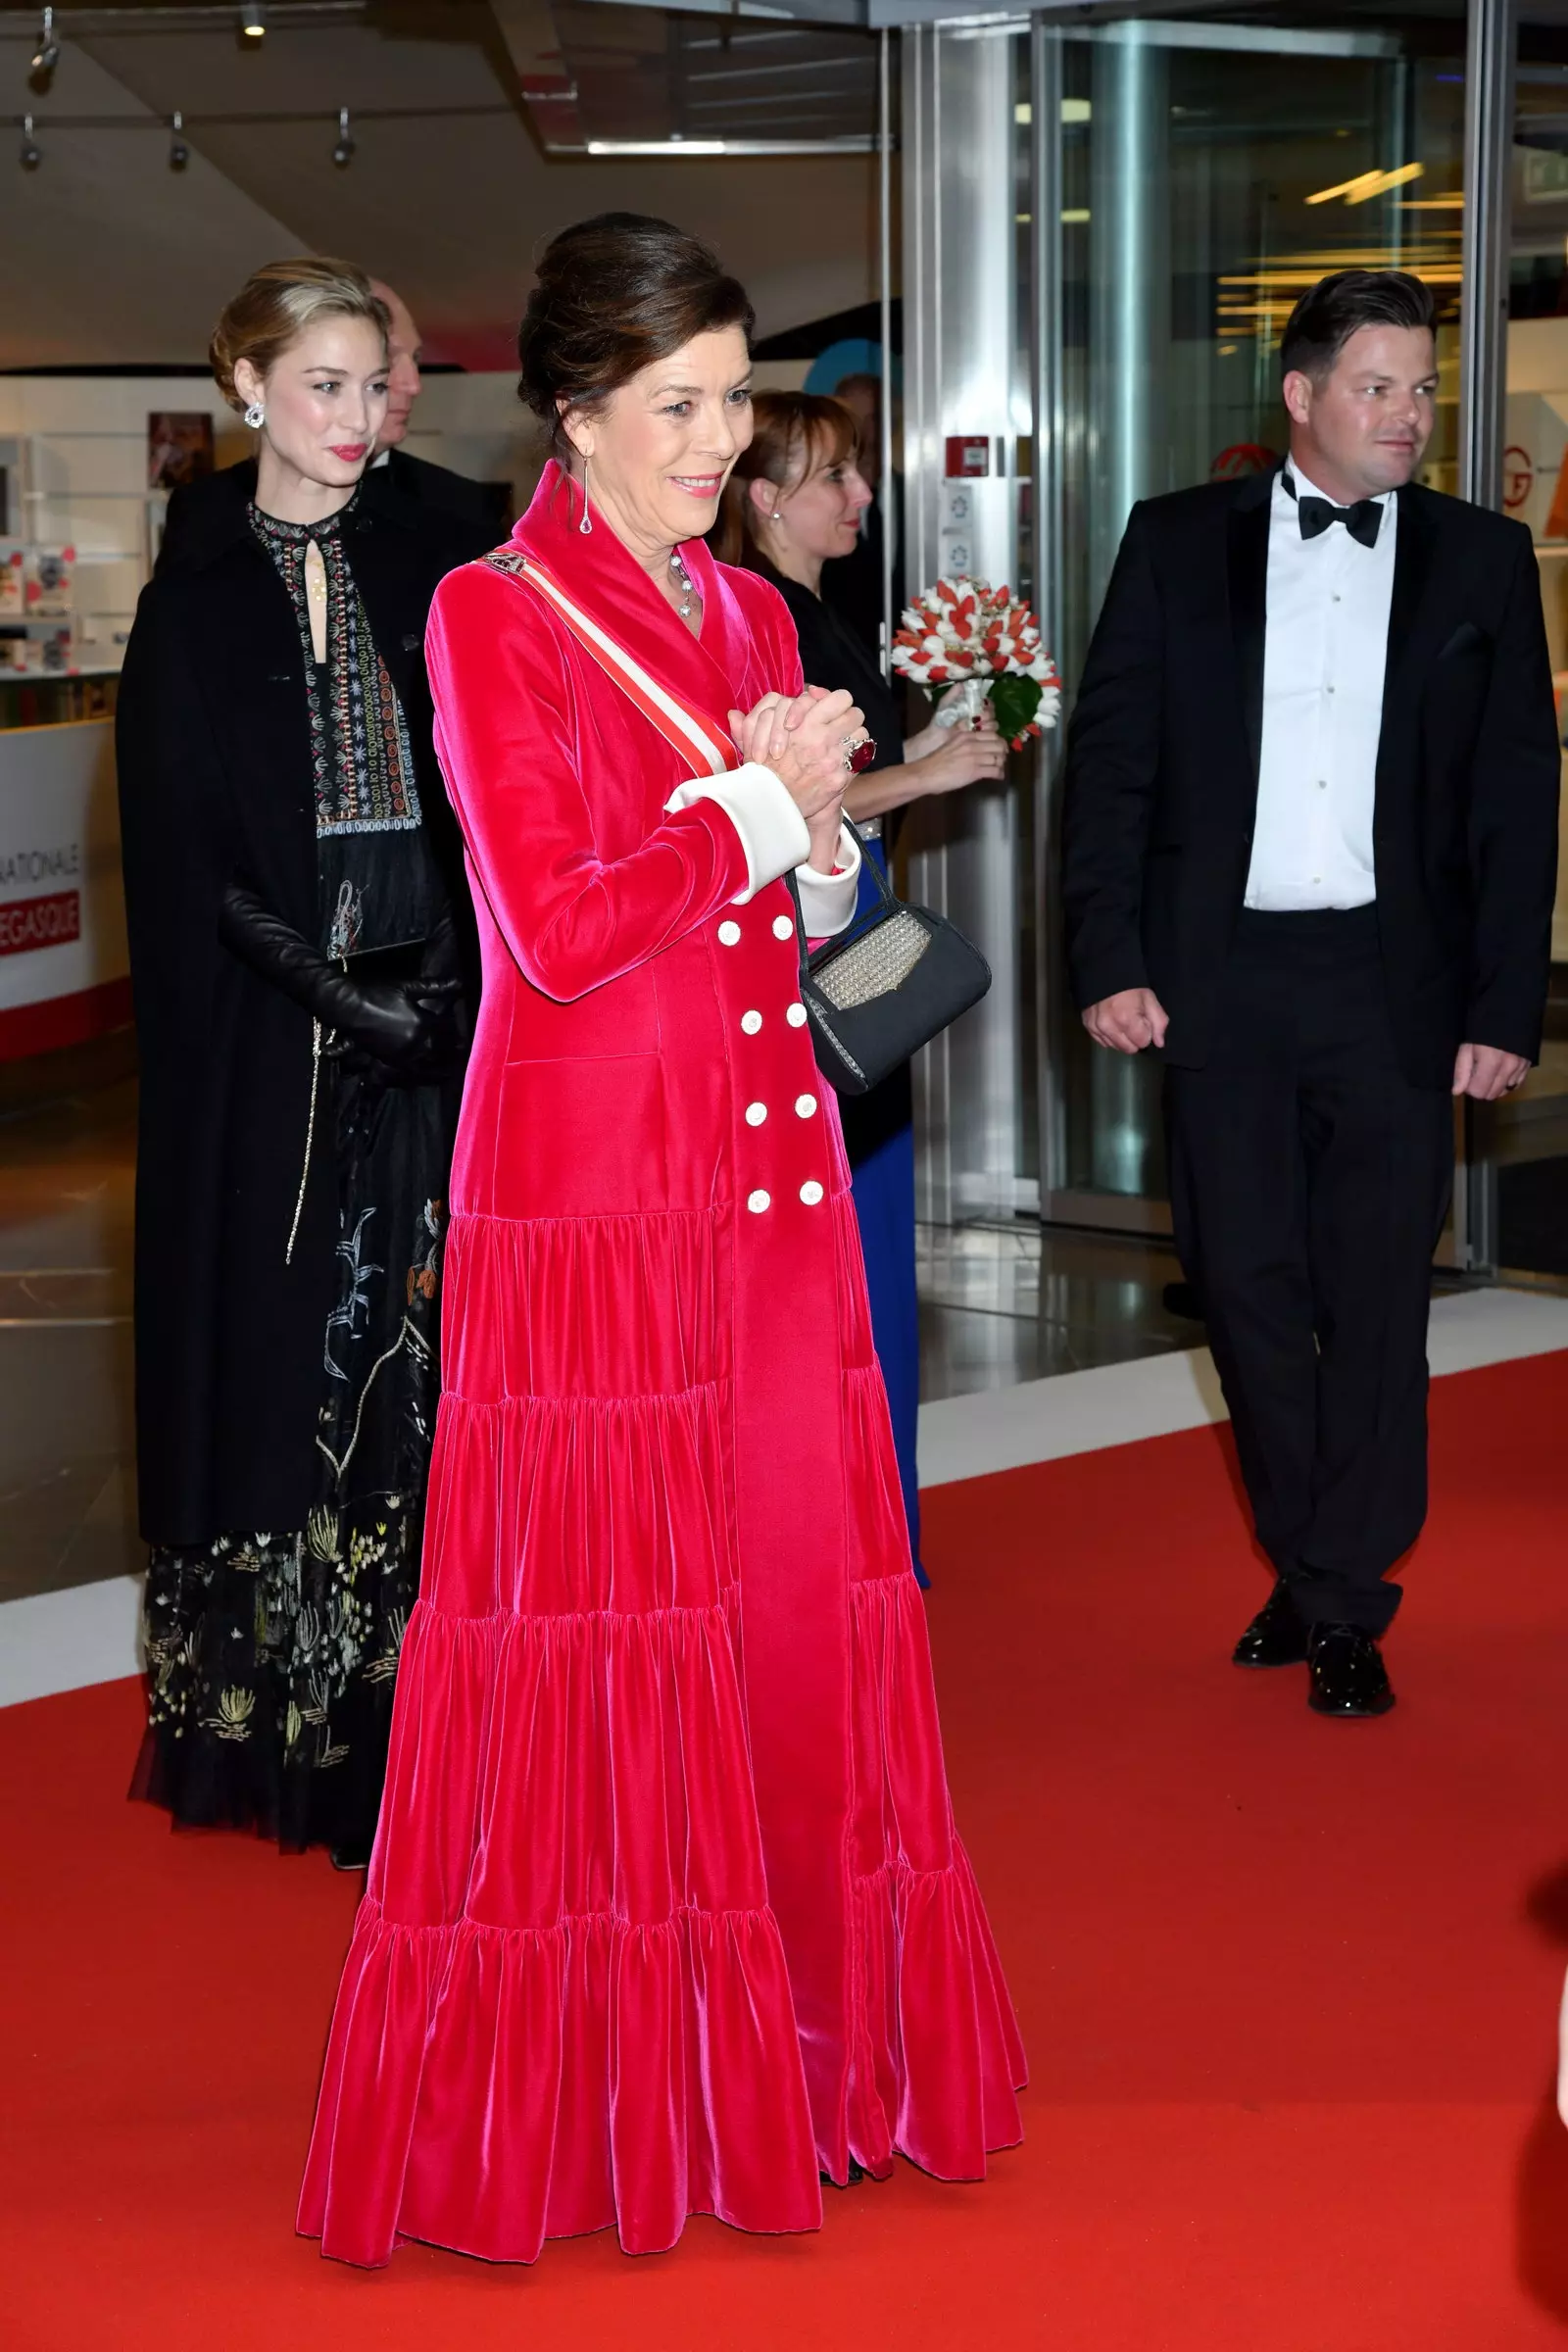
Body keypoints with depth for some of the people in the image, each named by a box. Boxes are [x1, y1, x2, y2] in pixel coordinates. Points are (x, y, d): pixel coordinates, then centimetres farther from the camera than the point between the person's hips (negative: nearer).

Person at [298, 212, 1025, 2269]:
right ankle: (583, 2086, 9)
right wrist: (754, 799, -7)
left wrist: (820, 830, -1)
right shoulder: (492, 617, -5)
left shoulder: (753, 614, 14)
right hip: (590, 1187, -6)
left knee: (795, 1596, 7)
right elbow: (556, 924, -14)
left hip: (771, 1167, 6)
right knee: (601, 1618, -2)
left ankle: (800, 2035, 19)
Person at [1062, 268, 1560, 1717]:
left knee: (1378, 1297, 2)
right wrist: (1111, 959, -6)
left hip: (1397, 985, 0)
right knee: (1246, 1284, 5)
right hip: (1222, 979, 0)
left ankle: (1345, 1602, 14)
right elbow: (1112, 762, 3)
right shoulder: (1178, 544, 4)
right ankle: (1312, 1568, 21)